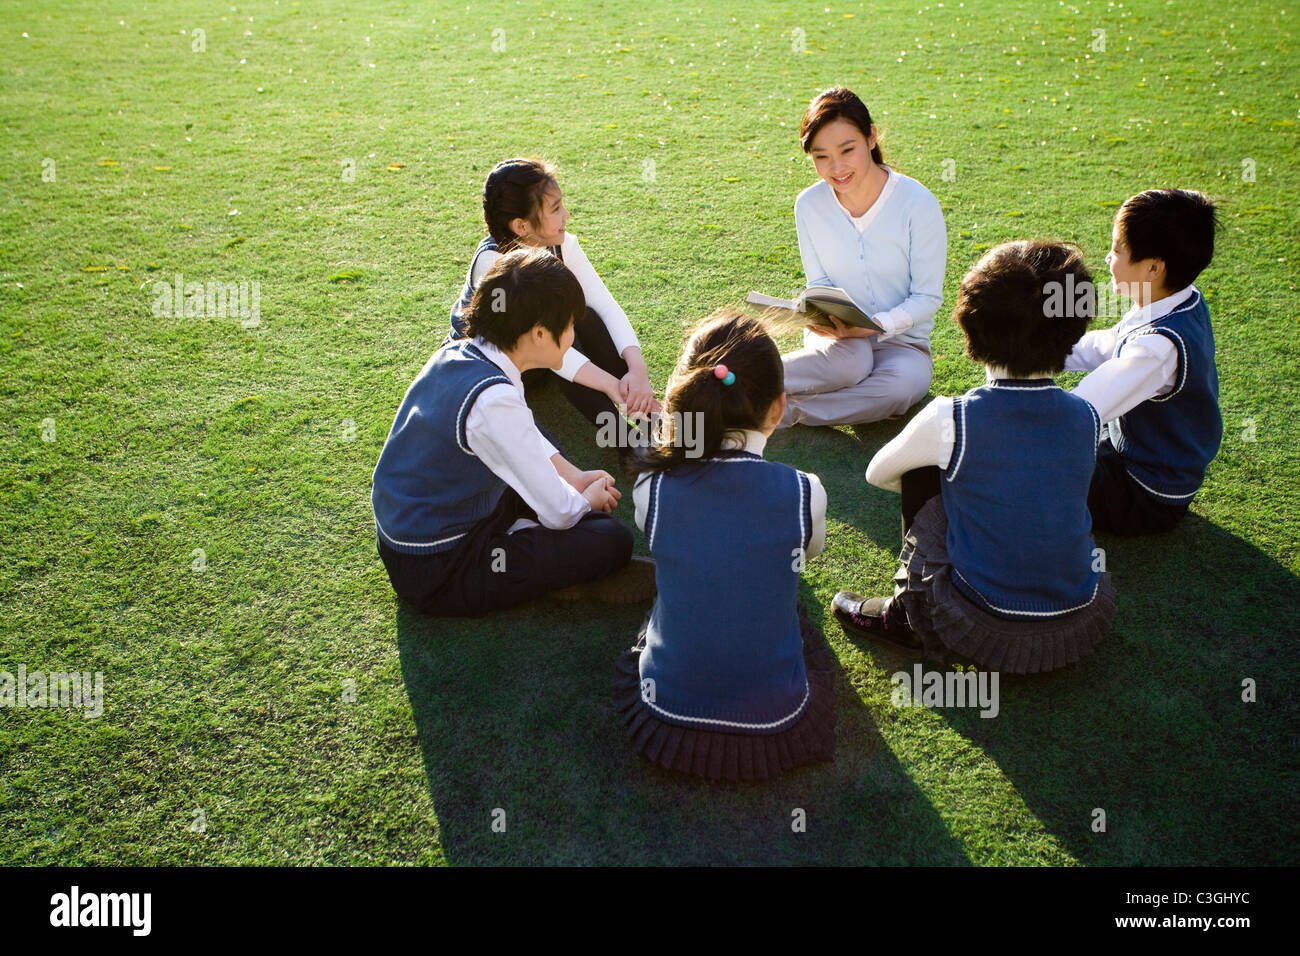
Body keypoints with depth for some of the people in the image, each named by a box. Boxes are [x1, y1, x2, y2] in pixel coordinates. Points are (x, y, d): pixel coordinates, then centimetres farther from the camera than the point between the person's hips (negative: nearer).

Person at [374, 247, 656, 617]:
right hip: (437, 576, -9)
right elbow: (559, 513, -20)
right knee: (613, 539, -13)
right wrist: (589, 498, 2)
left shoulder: (455, 353, -2)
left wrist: (574, 476, 15)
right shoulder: (492, 400, -30)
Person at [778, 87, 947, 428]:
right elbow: (818, 284, 5)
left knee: (905, 384, -36)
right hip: (837, 338, 1)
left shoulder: (918, 204, -14)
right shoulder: (809, 205, -4)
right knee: (849, 359, -37)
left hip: (901, 339, 0)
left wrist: (873, 326, -27)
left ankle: (783, 412, -30)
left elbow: (928, 297, -9)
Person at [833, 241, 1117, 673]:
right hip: (1085, 628, 4)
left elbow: (877, 473, 6)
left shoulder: (949, 420, -16)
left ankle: (909, 614, 19)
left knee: (921, 469, 11)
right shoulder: (1086, 418, -5)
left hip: (985, 635, -4)